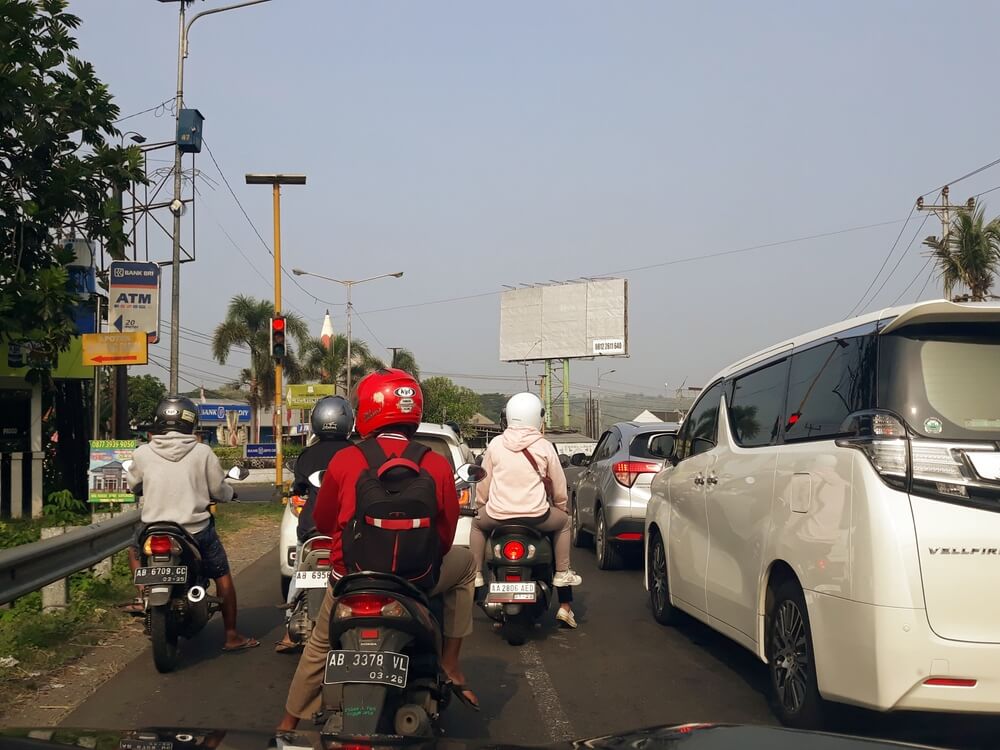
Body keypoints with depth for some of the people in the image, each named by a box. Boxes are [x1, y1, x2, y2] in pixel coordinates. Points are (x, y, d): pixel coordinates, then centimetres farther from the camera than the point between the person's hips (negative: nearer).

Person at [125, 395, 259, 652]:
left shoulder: (143, 453, -5)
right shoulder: (202, 453, -9)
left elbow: (132, 482, 12)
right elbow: (219, 490, -2)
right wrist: (230, 493, 21)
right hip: (196, 530, -1)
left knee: (135, 553, 34)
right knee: (223, 576, 16)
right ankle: (232, 636, 18)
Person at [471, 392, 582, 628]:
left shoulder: (495, 444, 2)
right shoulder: (545, 447, 0)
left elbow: (484, 482, 10)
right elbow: (559, 486, 8)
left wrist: (482, 504, 29)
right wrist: (561, 506, 28)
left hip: (497, 515, 1)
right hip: (537, 515, -1)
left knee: (477, 523, 33)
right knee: (563, 522, 29)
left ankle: (475, 574, 25)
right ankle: (562, 573, 22)